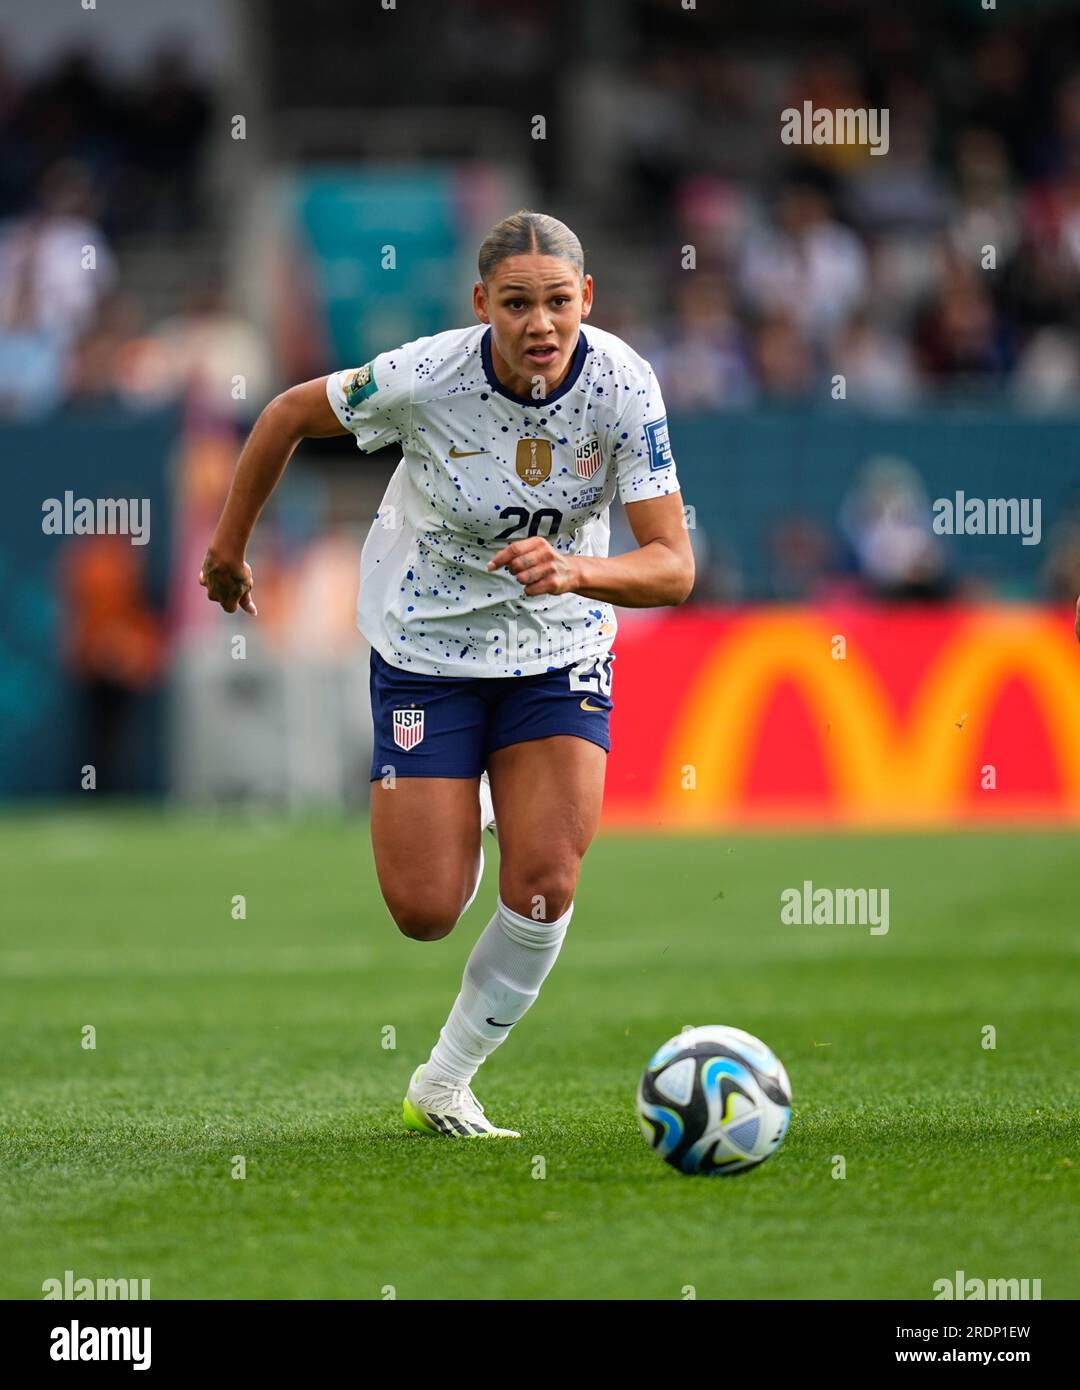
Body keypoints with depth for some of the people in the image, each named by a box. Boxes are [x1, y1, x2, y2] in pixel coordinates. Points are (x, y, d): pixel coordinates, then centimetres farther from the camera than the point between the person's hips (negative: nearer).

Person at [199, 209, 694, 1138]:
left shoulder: (623, 386, -21)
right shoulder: (424, 377, -24)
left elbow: (672, 568, -22)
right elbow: (289, 414, -5)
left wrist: (575, 571, -42)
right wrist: (229, 547, 7)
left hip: (561, 651, 1)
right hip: (426, 649, -1)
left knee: (546, 887, -13)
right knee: (425, 913, -4)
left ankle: (446, 1083, 10)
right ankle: (463, 817, 35)